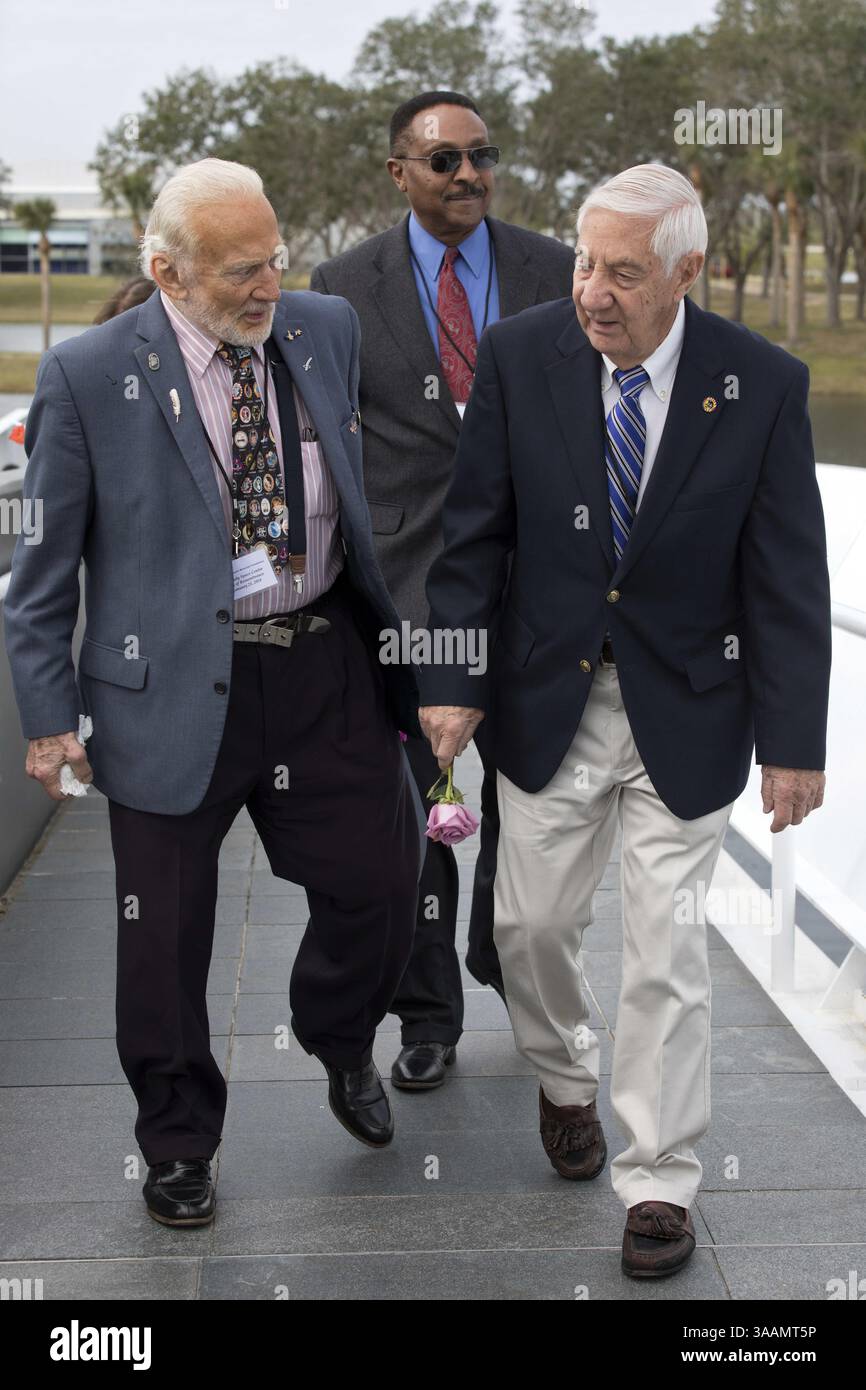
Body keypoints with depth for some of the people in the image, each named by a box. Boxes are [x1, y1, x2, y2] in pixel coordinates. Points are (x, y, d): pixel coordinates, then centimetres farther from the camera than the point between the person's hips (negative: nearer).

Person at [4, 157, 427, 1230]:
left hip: (327, 666, 3)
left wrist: (403, 628, 14)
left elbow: (371, 489, 14)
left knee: (380, 879, 6)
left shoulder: (328, 331, 3)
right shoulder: (88, 376, -9)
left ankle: (339, 1041, 40)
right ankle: (178, 1140, 31)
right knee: (164, 934, 8)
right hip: (173, 685, -3)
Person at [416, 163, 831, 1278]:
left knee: (666, 955, 3)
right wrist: (451, 679, -8)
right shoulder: (518, 357, -8)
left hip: (685, 714, -2)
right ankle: (565, 1081, 44)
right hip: (547, 701, 2)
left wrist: (792, 740, -8)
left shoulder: (763, 385, -12)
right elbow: (473, 531, -2)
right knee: (531, 924, 13)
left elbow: (788, 579, -8)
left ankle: (659, 1183, 20)